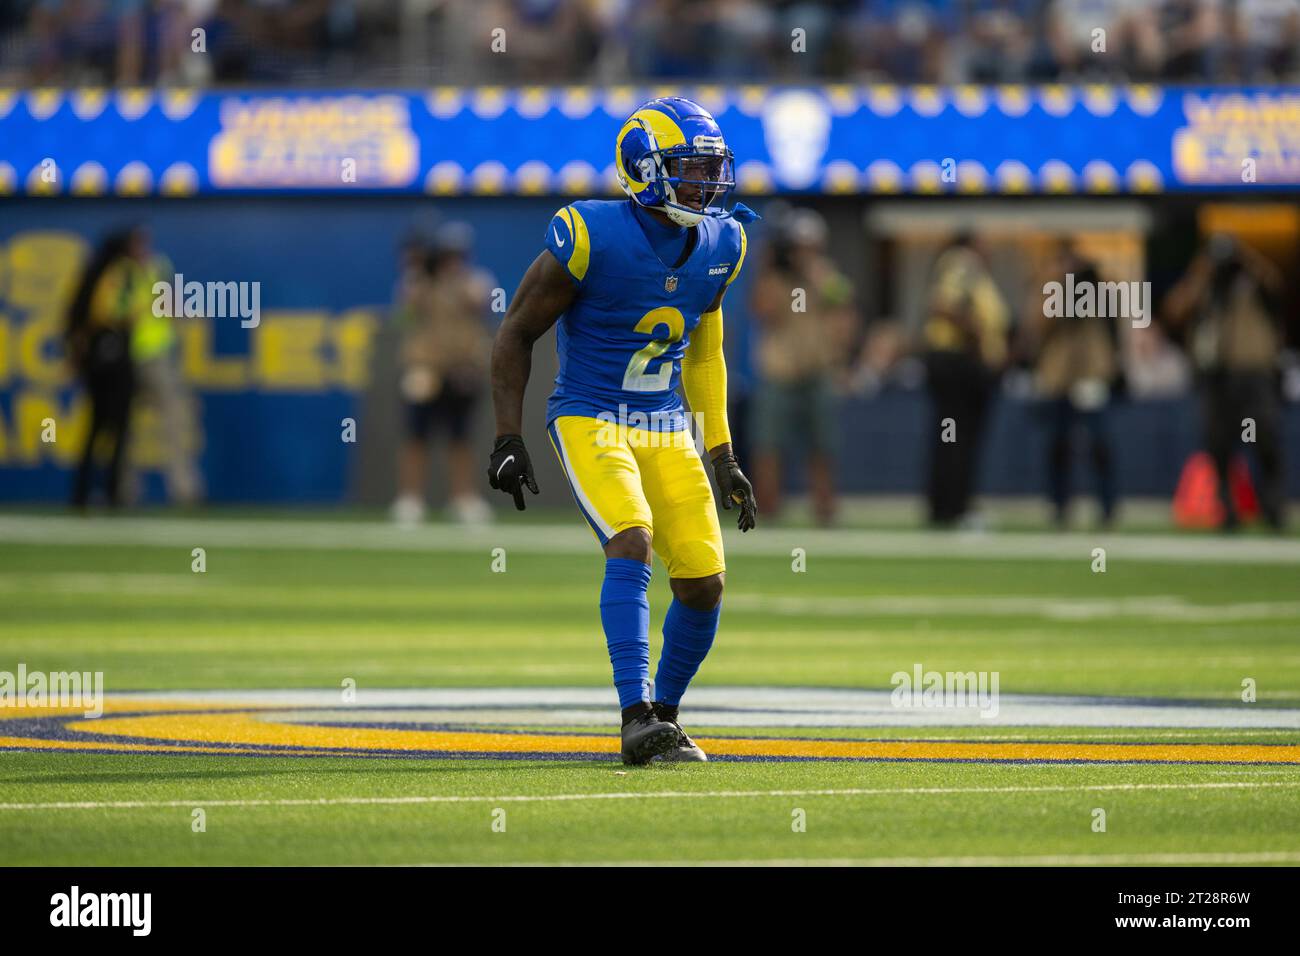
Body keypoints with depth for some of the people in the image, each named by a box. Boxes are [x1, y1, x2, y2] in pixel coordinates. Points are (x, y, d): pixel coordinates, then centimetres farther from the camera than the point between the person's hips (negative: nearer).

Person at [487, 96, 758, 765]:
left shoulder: (719, 245, 2)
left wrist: (722, 457, 15)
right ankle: (638, 718, -30)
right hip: (589, 422, -6)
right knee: (631, 541, -28)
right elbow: (517, 333, -6)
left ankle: (663, 714, 19)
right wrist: (508, 438, -9)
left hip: (665, 429, 6)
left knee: (704, 583, -3)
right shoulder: (593, 238, -17)